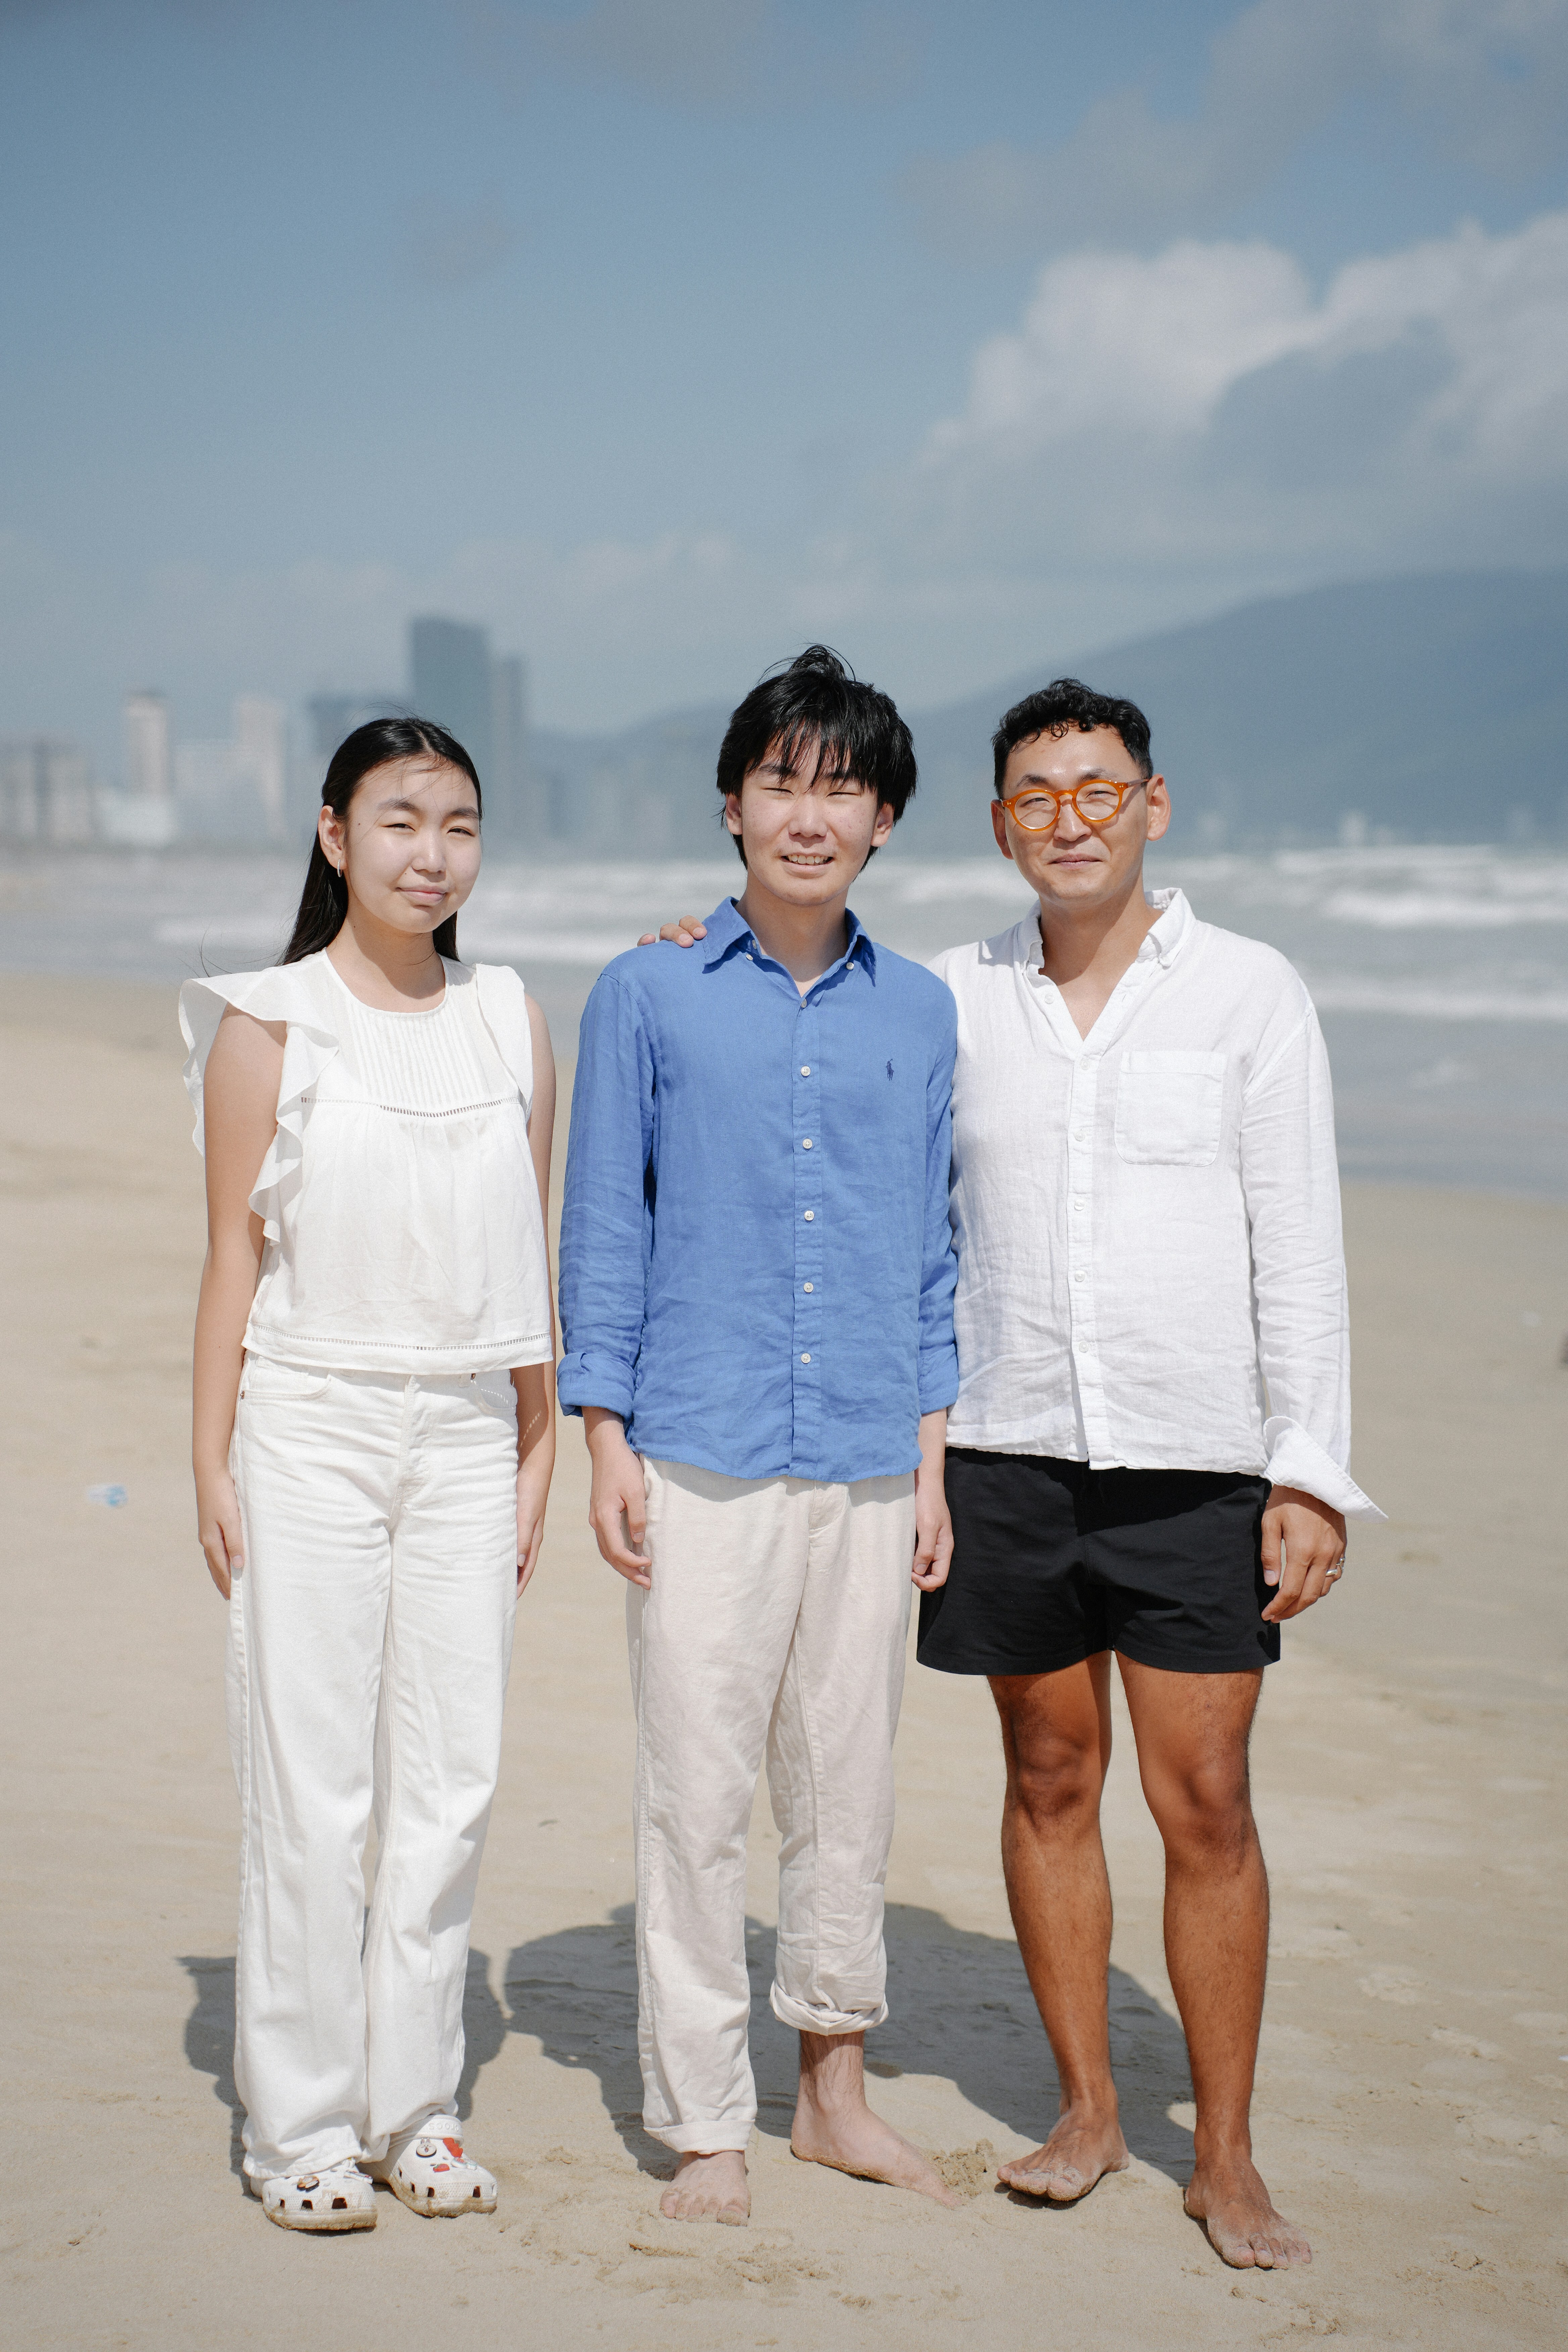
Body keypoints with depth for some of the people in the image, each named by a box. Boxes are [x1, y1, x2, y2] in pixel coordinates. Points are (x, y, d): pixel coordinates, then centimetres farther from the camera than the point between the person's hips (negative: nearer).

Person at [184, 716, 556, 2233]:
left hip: (465, 1436, 3)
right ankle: (300, 2124, 11)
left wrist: (539, 1449, 9)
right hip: (309, 1427, -3)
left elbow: (531, 1257, 11)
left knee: (452, 1781, 5)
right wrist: (211, 1463, -4)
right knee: (308, 1787, 0)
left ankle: (415, 2107, 17)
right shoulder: (269, 1025, -2)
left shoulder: (510, 1022, 7)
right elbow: (232, 1256, -1)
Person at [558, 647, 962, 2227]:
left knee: (849, 1789, 11)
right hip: (700, 1461, -3)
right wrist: (604, 1443, -4)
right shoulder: (648, 997, 1)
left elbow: (930, 1248, 13)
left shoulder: (919, 1014, 9)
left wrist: (931, 1458, 8)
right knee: (695, 1796, -1)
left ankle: (832, 2088, 26)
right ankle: (702, 2128, 11)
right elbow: (604, 1228, 2)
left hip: (867, 1466, 3)